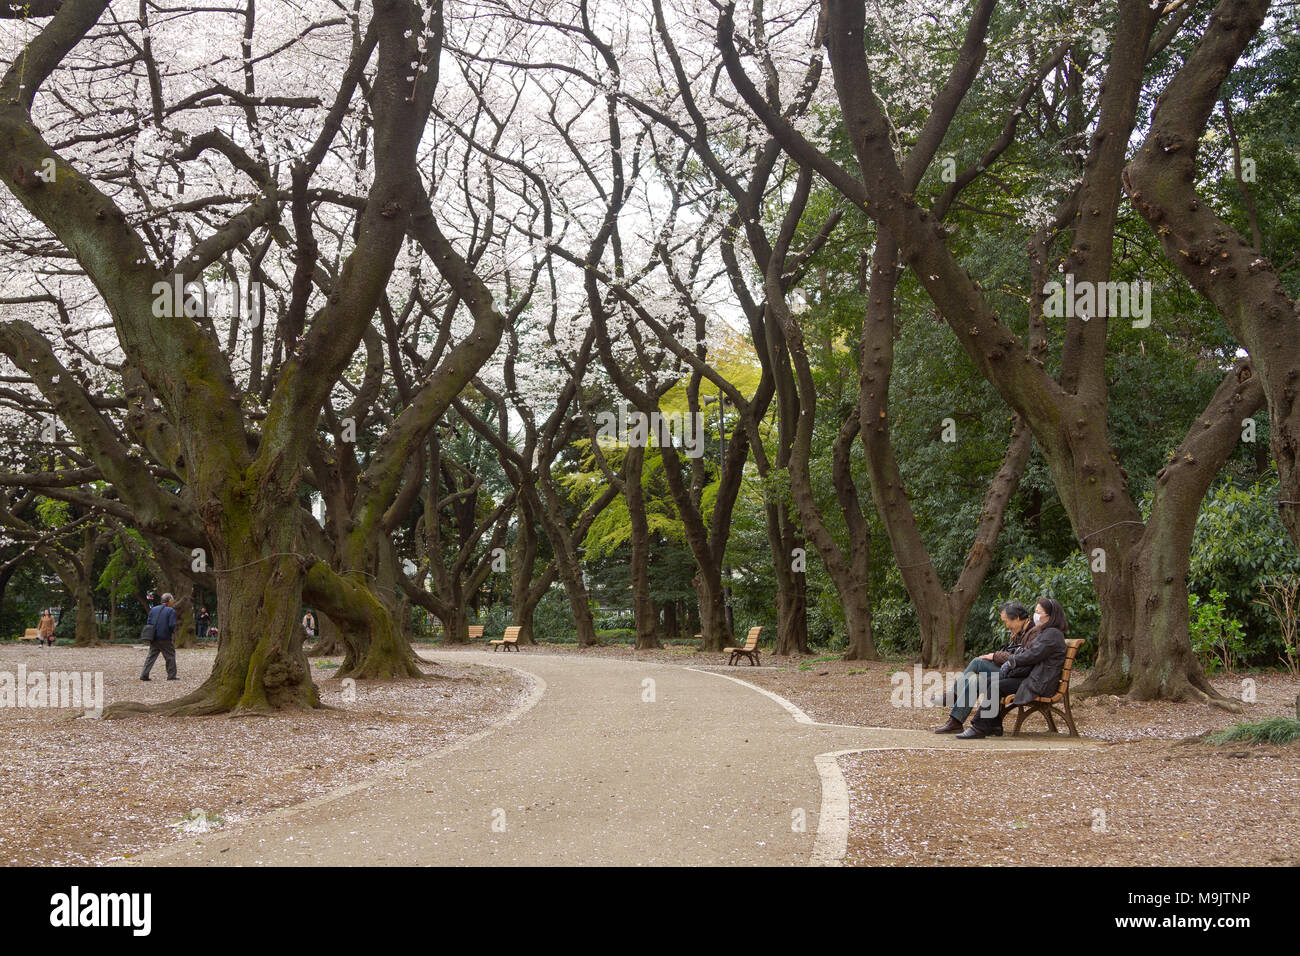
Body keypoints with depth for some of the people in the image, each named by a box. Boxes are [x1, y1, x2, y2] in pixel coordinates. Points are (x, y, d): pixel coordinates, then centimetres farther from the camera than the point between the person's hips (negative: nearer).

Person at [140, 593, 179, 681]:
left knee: (151, 656, 8)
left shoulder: (153, 609, 10)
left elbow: (148, 623, 6)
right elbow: (172, 625, -15)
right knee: (170, 656, 7)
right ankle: (171, 675, 8)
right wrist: (172, 632, 5)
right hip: (165, 639, -5)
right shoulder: (171, 611, -7)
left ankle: (144, 675, 0)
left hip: (154, 638, 5)